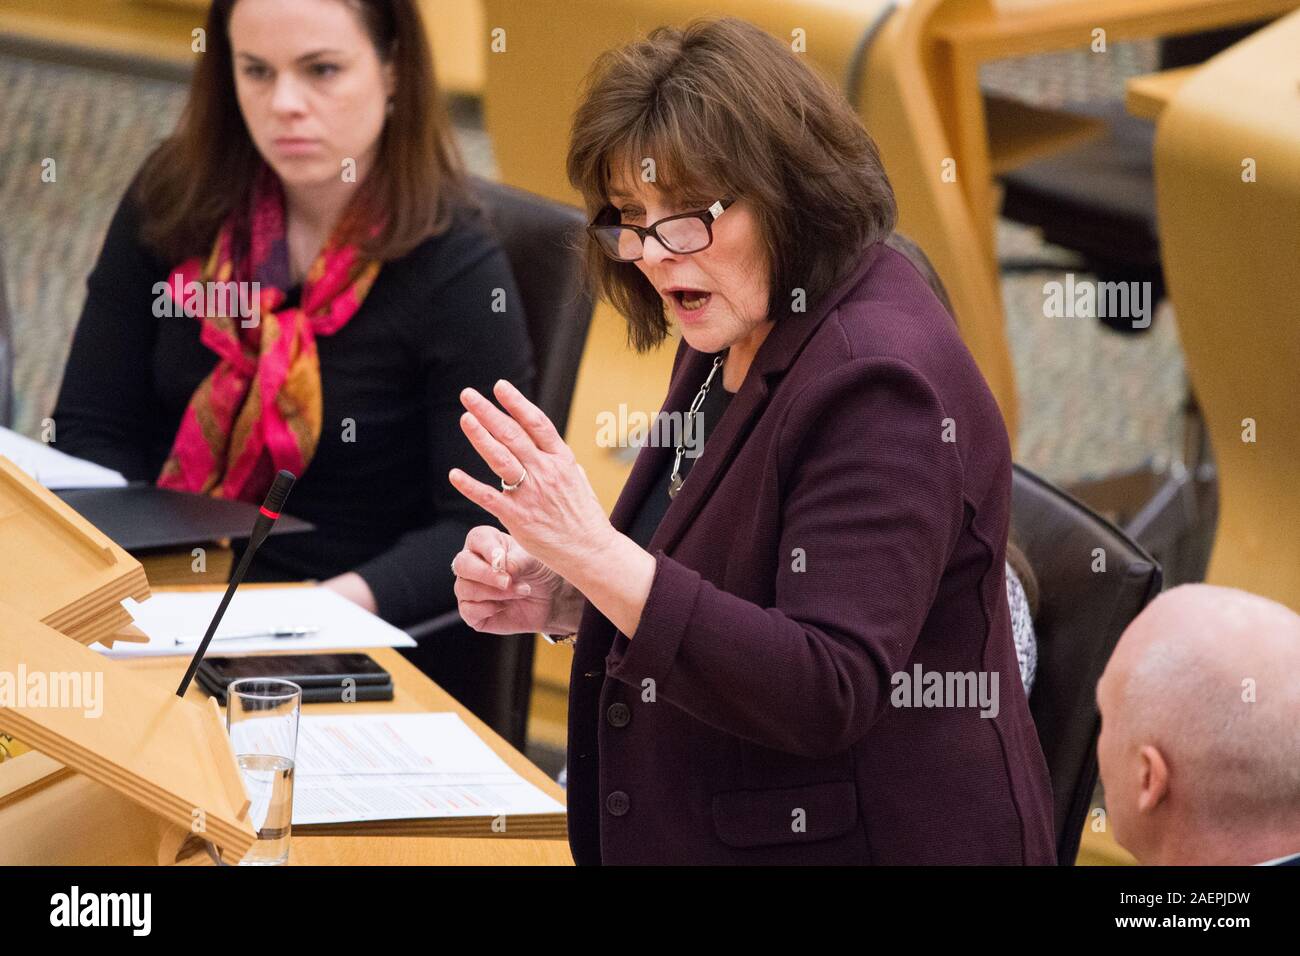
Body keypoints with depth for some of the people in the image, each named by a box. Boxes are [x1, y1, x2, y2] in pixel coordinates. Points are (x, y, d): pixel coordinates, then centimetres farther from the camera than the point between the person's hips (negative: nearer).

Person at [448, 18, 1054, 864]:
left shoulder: (880, 383, -22)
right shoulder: (730, 344, 5)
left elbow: (829, 694, -28)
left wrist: (595, 551, -34)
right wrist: (559, 594, -1)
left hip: (860, 841, -9)